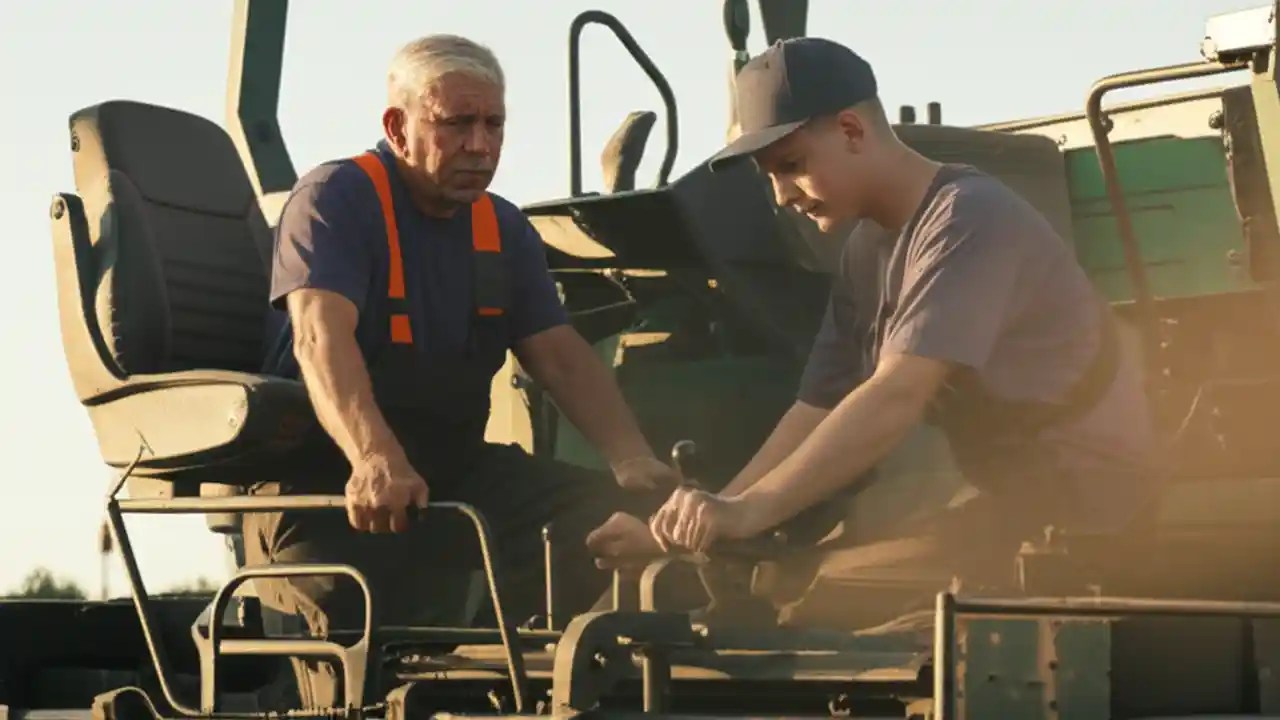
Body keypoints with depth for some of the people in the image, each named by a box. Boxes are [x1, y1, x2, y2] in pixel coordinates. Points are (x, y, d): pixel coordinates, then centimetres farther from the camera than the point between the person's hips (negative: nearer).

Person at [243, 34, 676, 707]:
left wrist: (636, 463, -11)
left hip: (455, 469, 6)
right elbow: (322, 336, -25)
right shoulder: (336, 199, -8)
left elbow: (562, 357, 8)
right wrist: (374, 459, -43)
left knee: (611, 509, -12)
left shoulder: (503, 230, 14)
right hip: (326, 475, -6)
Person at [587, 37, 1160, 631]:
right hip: (1003, 491, 9)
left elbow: (895, 400, -28)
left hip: (1079, 498, -9)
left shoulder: (967, 218, -17)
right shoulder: (867, 254, 12)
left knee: (799, 597, -24)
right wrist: (690, 529, -2)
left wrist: (747, 512, -33)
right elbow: (818, 412, 8)